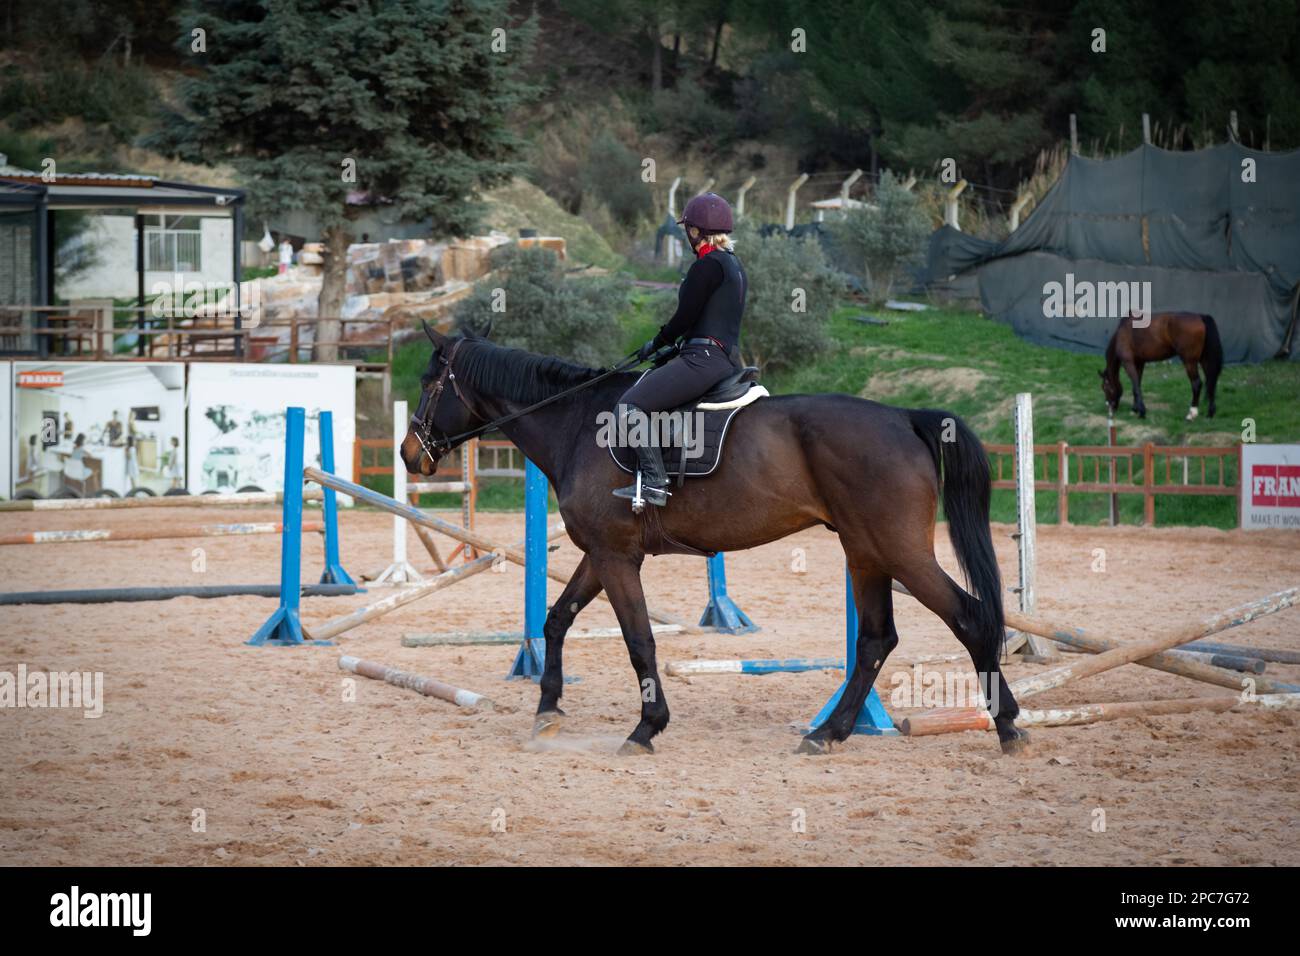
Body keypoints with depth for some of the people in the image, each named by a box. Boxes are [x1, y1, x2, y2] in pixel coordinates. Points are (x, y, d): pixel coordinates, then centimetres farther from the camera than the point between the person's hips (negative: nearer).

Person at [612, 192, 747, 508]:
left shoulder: (707, 266, -12)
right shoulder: (734, 266, 18)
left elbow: (685, 317, -12)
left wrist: (657, 343, 4)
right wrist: (675, 343, 22)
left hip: (703, 359, -11)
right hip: (728, 359, 11)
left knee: (630, 405, -15)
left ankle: (654, 482, -22)